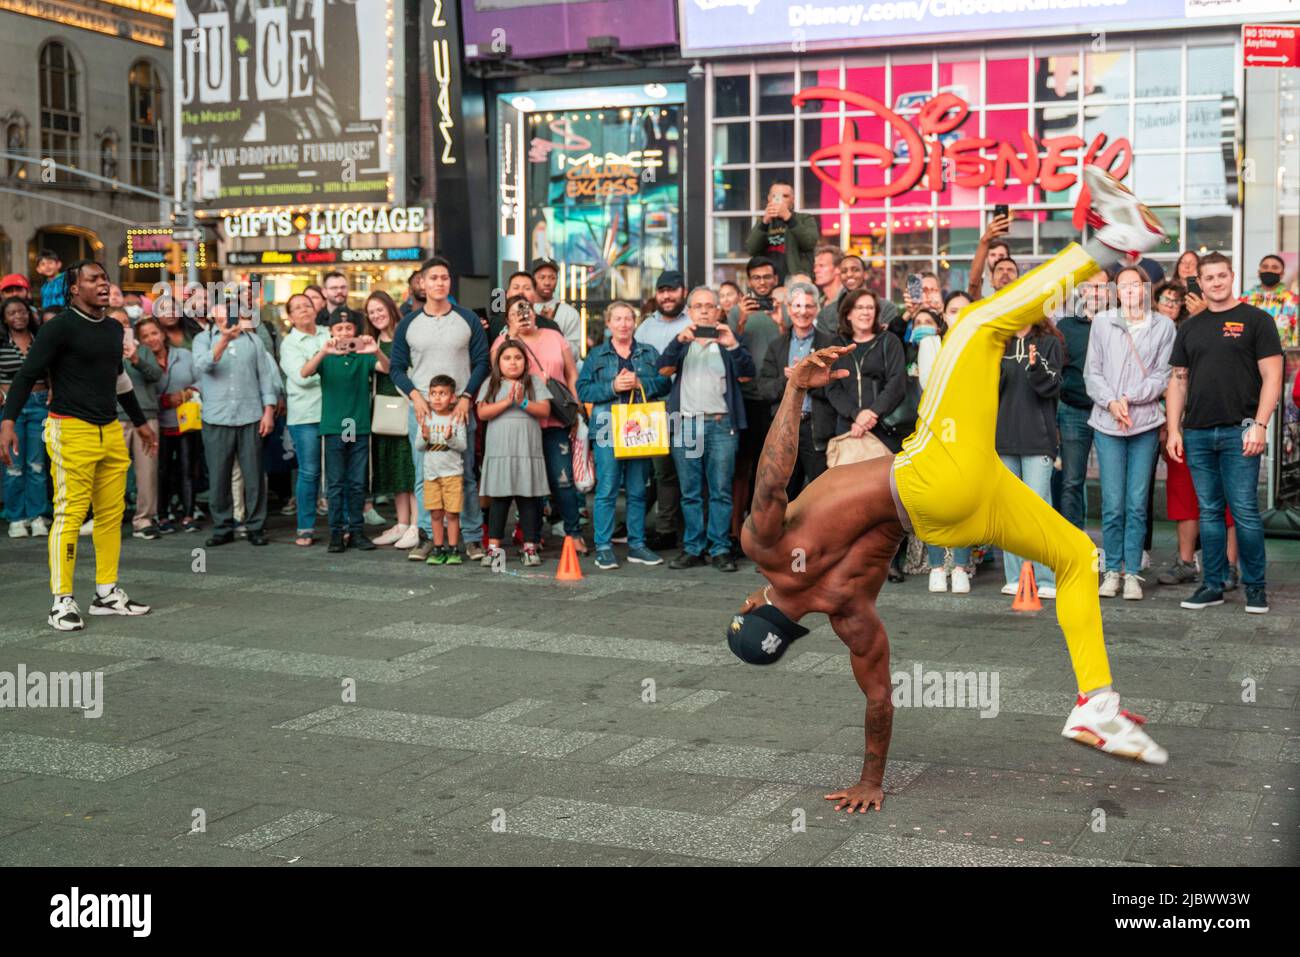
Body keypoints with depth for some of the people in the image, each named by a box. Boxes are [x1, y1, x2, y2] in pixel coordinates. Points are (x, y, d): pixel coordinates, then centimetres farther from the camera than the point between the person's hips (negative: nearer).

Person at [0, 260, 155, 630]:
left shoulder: (114, 329, 15)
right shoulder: (61, 326, -7)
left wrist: (140, 423, 34)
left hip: (110, 432, 7)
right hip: (72, 432, -7)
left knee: (112, 513, 6)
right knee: (70, 514, -7)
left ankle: (107, 593, 15)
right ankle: (62, 602, -3)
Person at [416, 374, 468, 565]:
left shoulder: (456, 420, -3)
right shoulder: (426, 419, 4)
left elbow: (462, 446, -8)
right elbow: (419, 447, 4)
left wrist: (450, 438, -25)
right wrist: (424, 438, -17)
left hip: (452, 472, -3)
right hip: (431, 472, 3)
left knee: (452, 513, -1)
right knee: (435, 513, 6)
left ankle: (453, 549, 6)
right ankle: (438, 549, 13)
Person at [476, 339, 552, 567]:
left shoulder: (535, 382, 8)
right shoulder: (491, 384, 8)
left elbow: (545, 410, -1)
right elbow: (482, 413, -4)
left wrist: (524, 403, -13)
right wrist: (507, 402, -13)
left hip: (528, 451, 0)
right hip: (499, 452, 0)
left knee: (528, 500, 4)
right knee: (499, 500, 2)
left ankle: (530, 547, 10)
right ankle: (494, 547, 7)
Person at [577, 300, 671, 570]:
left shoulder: (650, 354, 14)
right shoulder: (596, 356, 9)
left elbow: (665, 383, 4)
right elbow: (582, 390, 1)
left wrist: (640, 383, -10)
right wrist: (613, 387, -11)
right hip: (608, 431, -2)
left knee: (638, 491, 6)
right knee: (607, 490, -5)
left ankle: (637, 545, 14)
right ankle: (603, 548, 0)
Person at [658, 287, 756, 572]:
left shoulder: (726, 340, 10)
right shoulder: (682, 342, 14)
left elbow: (748, 373, -4)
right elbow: (664, 369, -4)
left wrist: (733, 345, -22)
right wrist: (679, 340, -21)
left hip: (720, 423, -1)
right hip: (685, 423, 2)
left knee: (721, 491, -2)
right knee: (690, 493, 5)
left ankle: (720, 549, 2)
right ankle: (693, 549, 10)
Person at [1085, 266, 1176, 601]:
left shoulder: (1163, 325, 3)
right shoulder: (1102, 322, 5)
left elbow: (1163, 375, 0)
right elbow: (1092, 372, 4)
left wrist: (1130, 398, -11)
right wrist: (1111, 402, -9)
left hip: (1145, 424, 0)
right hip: (1107, 423, 0)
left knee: (1137, 504, 1)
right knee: (1112, 504, 0)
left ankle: (1132, 573, 8)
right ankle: (1112, 570, 11)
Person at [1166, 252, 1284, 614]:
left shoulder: (1255, 320, 1)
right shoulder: (1189, 327, 15)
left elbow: (1271, 376, -4)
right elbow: (1179, 380, 15)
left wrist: (1260, 425, -13)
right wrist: (1174, 430, 6)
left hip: (1239, 432, -4)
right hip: (1197, 434, 4)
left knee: (1245, 511, -4)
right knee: (1209, 512, 9)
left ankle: (1255, 586, 7)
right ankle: (1212, 585, 15)